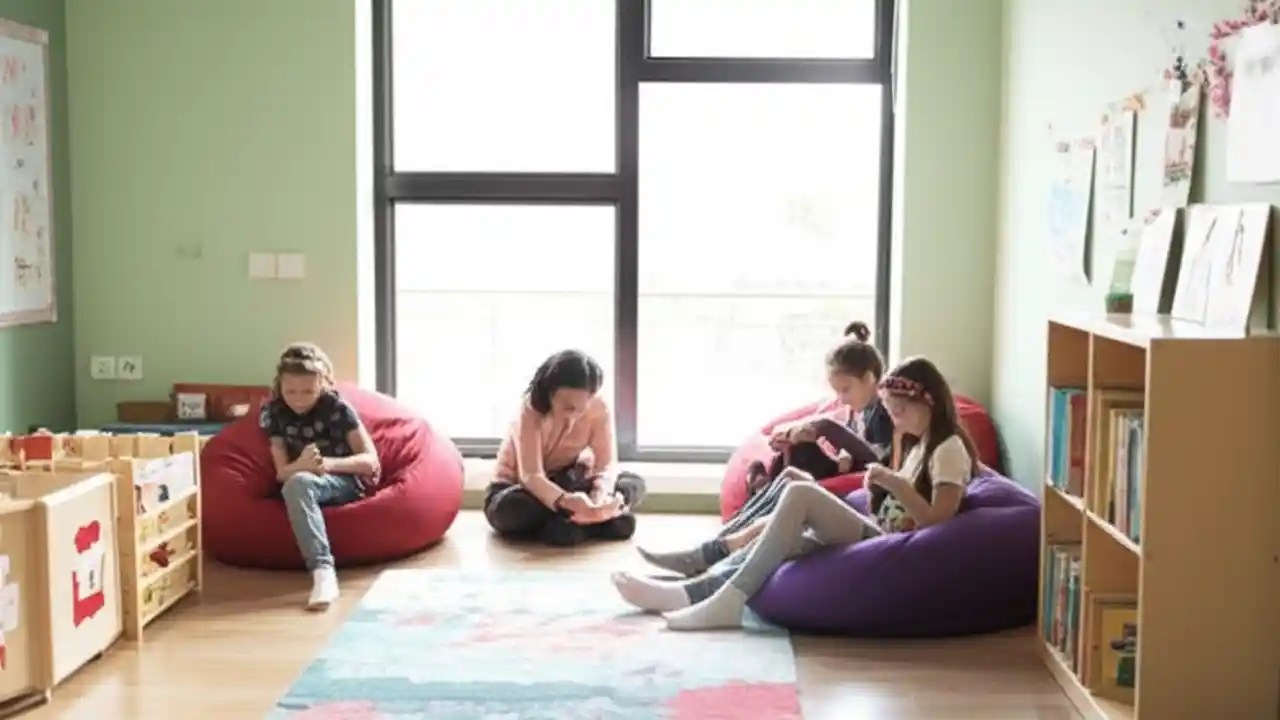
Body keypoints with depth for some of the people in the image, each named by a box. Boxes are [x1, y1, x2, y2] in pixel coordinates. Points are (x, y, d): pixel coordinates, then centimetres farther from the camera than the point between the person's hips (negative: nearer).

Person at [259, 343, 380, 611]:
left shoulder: (337, 408, -11)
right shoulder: (273, 413, -2)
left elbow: (371, 460, -12)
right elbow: (281, 473, -7)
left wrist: (329, 463, -30)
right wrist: (301, 464, -31)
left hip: (346, 483, -5)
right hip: (303, 486, 5)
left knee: (299, 483, -37)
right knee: (295, 485, -32)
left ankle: (323, 572, -48)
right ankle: (322, 571, -36)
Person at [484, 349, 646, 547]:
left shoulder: (599, 408, -18)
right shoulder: (531, 409, -28)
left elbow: (607, 464, -22)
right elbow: (531, 475, -38)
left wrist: (600, 496, -47)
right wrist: (564, 502, -58)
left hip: (567, 483, 4)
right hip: (520, 486, -3)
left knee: (634, 484, -17)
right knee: (509, 508, -42)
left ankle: (571, 521, -32)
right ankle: (593, 522, -35)